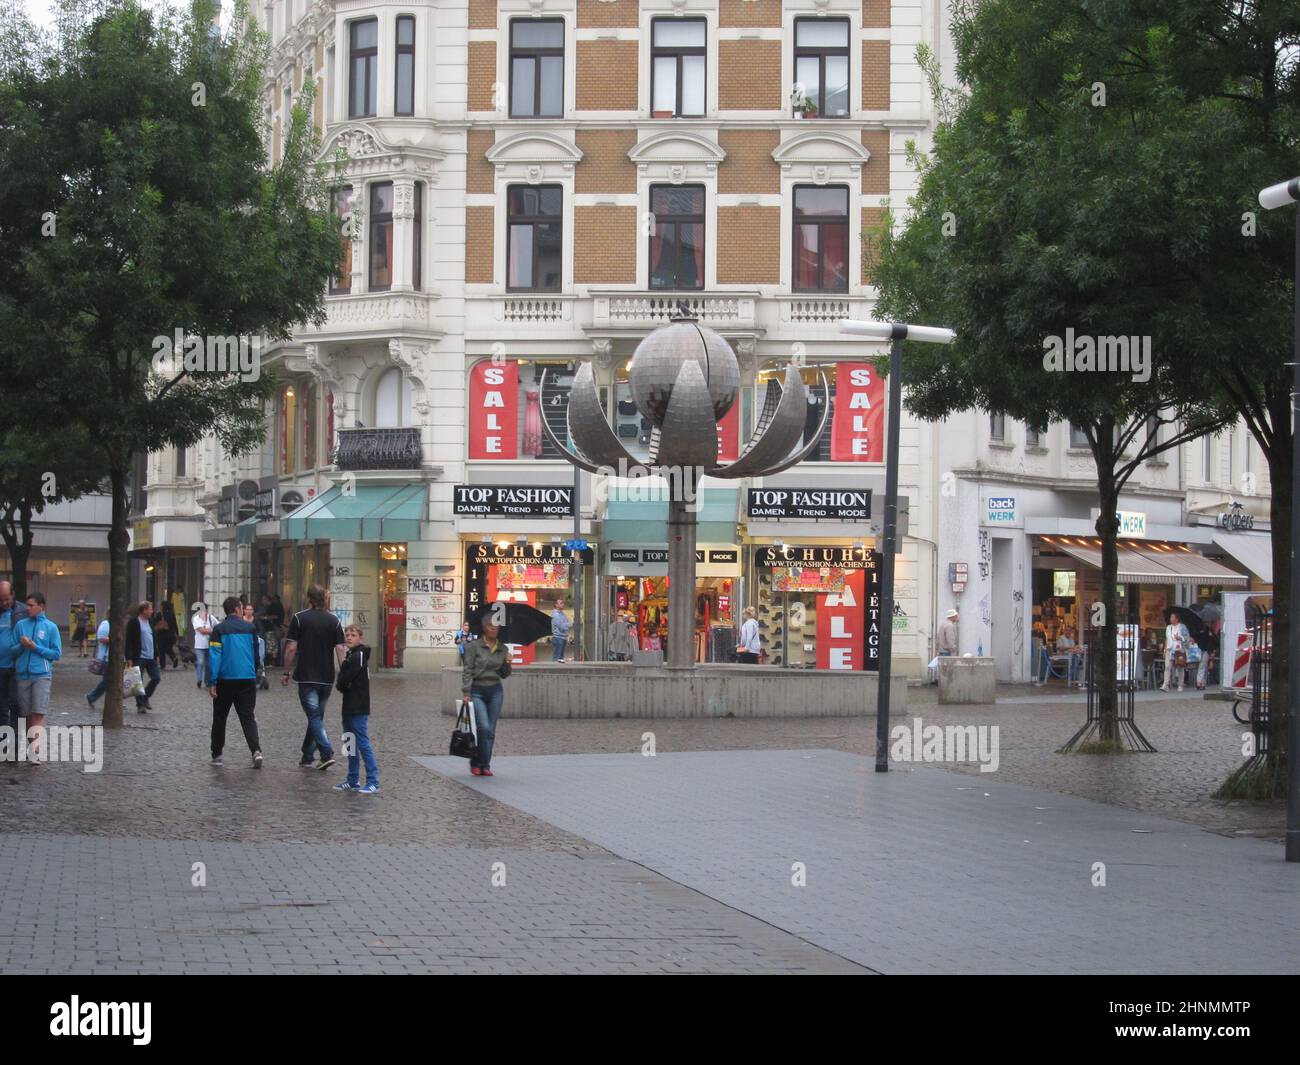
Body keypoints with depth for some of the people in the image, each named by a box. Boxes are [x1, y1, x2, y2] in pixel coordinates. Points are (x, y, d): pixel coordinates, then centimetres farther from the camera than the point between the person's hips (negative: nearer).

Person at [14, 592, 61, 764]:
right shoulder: (20, 625, 8)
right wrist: (21, 646, -10)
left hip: (41, 674, -3)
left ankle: (37, 750, -16)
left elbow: (57, 653, -1)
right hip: (23, 674, 3)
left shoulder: (50, 627, 1)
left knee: (39, 714, -11)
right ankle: (29, 747, 20)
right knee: (28, 714, 9)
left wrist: (35, 647, -10)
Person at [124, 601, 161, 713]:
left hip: (150, 657, 7)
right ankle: (140, 704, 9)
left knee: (156, 678, 3)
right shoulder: (134, 622, -9)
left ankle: (145, 698, 20)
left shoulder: (149, 622, 14)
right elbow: (128, 641, -12)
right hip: (139, 657, -7)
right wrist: (129, 658, -16)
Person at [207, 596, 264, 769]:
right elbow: (257, 655, 11)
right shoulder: (249, 628, 3)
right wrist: (254, 674, 26)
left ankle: (217, 755, 18)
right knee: (248, 717, 0)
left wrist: (212, 682, -8)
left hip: (225, 680, -1)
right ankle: (256, 750, -20)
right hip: (248, 679, 1)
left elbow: (214, 657, -9)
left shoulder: (220, 630, -4)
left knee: (220, 717, 13)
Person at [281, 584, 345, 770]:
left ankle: (327, 753, -21)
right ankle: (307, 757, 21)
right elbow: (340, 650, -1)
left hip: (307, 677, -4)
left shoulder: (299, 618, -4)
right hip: (327, 678, 4)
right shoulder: (334, 621, 4)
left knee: (314, 717, -5)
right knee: (317, 717, 15)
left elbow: (291, 648, -7)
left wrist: (286, 672, 3)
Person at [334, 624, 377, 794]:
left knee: (363, 743, -10)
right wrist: (342, 685, -3)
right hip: (350, 707, 10)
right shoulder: (350, 655, 16)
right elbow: (344, 680, 15)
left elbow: (344, 680, -18)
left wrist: (339, 685, 0)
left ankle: (373, 783, -10)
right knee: (351, 745, 14)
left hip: (359, 709, -10)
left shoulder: (359, 656, -13)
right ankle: (353, 781, 21)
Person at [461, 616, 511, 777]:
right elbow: (467, 671, -5)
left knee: (491, 730, 3)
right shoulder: (474, 646, -4)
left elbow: (504, 675, 14)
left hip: (496, 691, 4)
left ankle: (484, 765, 11)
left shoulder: (503, 649, 9)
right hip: (477, 691, -4)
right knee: (484, 728, -16)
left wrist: (507, 664, -6)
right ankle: (477, 763, -2)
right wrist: (466, 692, -12)